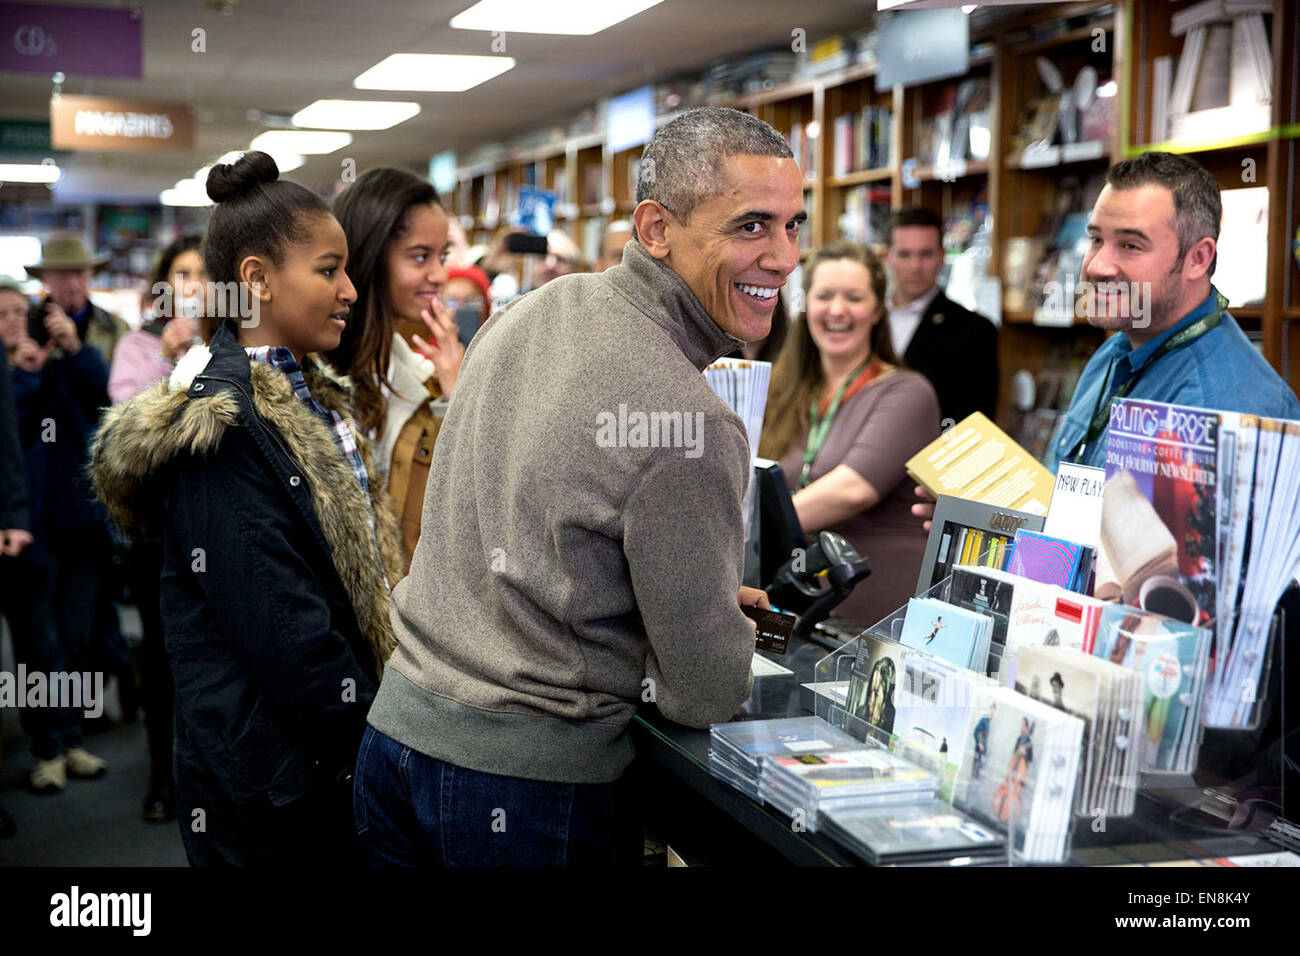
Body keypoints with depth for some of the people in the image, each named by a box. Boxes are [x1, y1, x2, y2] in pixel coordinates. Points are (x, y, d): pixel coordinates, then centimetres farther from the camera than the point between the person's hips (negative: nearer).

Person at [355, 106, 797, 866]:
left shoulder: (529, 311, 2)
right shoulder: (688, 424, -22)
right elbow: (709, 696, -15)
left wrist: (709, 597, 19)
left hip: (399, 723, 7)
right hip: (529, 779, -7)